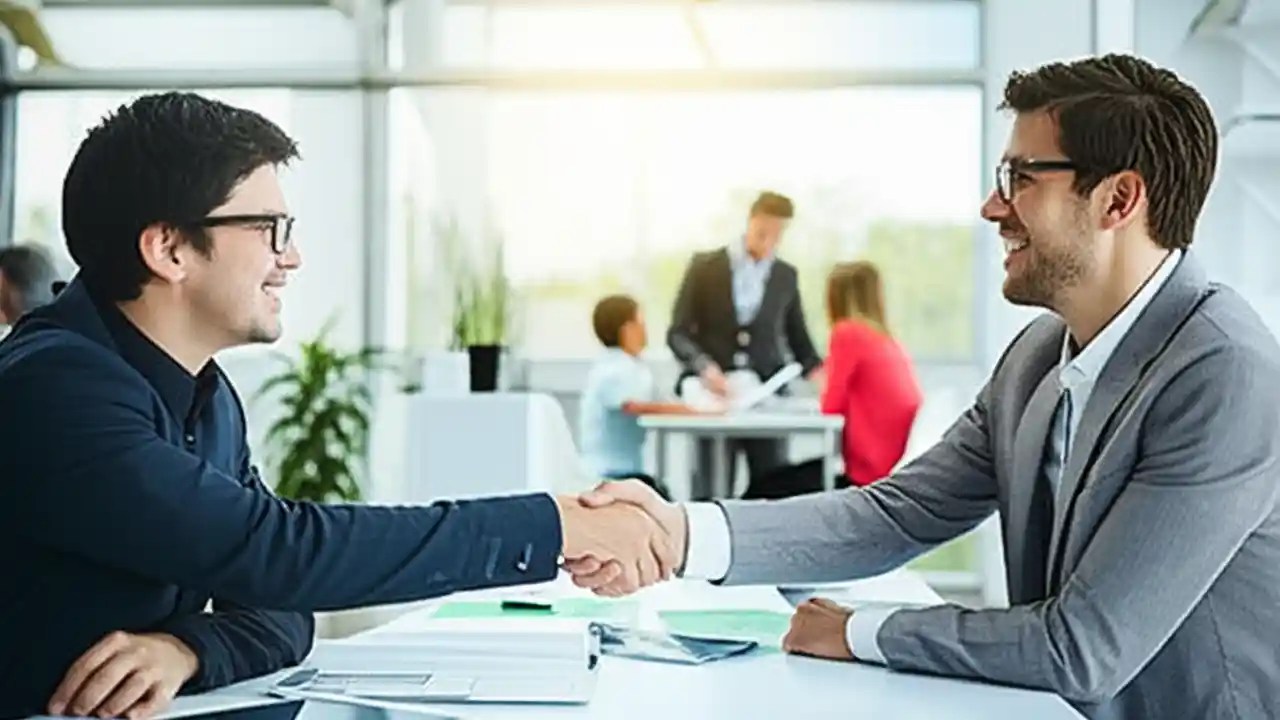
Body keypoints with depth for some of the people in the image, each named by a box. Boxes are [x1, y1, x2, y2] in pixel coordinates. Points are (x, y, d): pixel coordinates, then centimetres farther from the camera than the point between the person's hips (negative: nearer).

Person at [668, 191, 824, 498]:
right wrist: (704, 366, -20)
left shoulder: (786, 276, 10)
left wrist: (815, 370, -6)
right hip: (715, 395, -2)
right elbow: (678, 333, -2)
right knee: (711, 492, -2)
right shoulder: (705, 266, 0)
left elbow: (798, 338, 15)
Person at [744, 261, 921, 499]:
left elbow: (832, 406, -8)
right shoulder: (890, 342, 13)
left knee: (763, 489, 2)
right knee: (782, 477, 21)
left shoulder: (847, 333, -10)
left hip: (870, 474, -9)